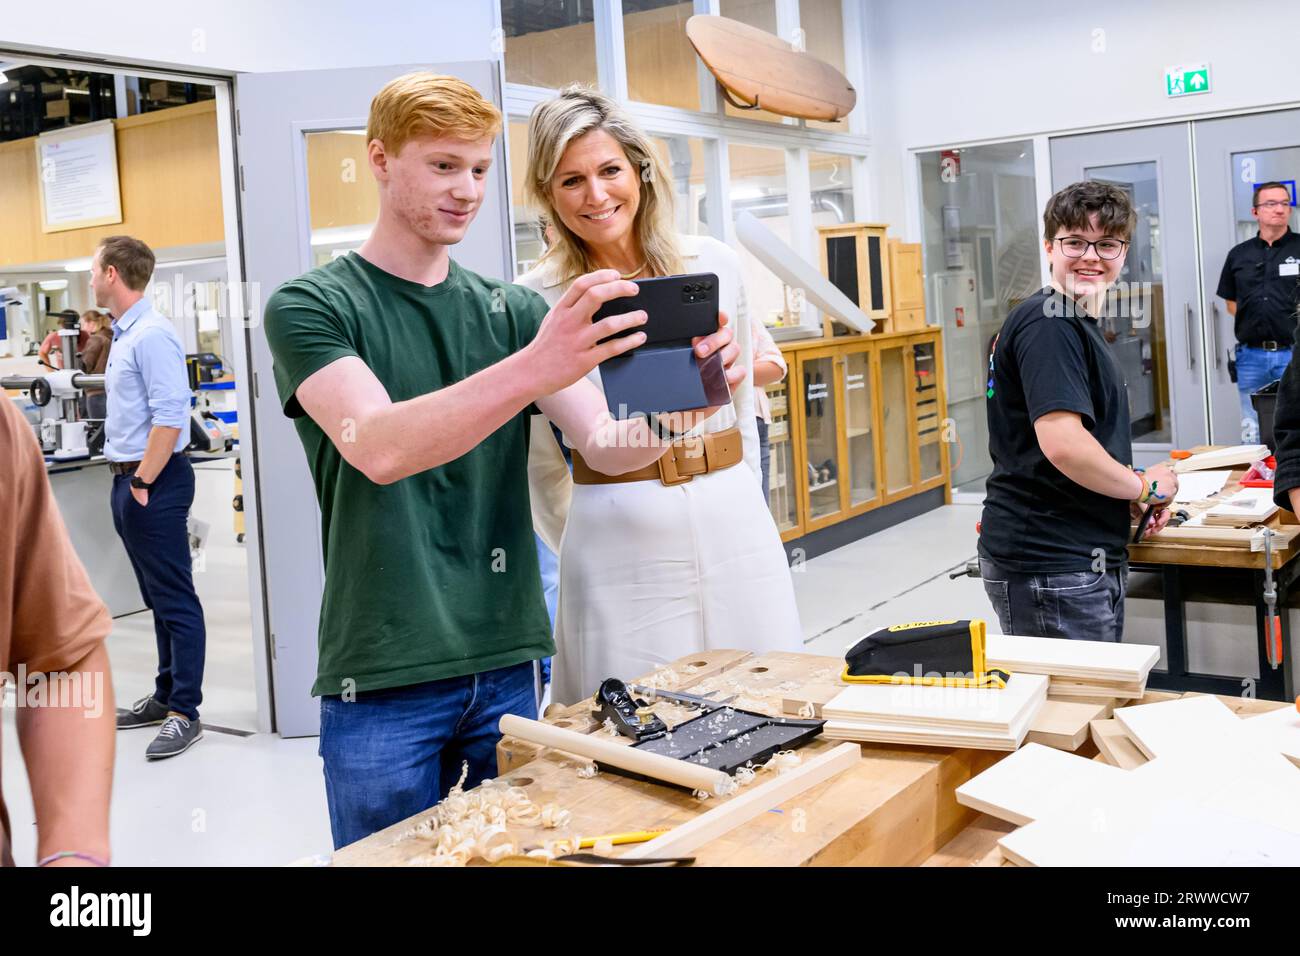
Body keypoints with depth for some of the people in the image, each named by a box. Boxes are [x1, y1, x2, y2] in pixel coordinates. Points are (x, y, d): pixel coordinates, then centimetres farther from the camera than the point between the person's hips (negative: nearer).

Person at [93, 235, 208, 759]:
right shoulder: (124, 334, 15)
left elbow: (170, 417, -23)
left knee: (175, 600, -4)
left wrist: (143, 483, -19)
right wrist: (128, 480, 17)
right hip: (129, 479, 10)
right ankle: (167, 695, 26)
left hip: (154, 483, -10)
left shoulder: (151, 335, -16)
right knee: (158, 598, 16)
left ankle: (185, 713, 0)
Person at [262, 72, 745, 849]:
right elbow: (378, 448, -23)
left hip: (508, 665, 4)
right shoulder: (310, 308, -4)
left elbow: (607, 445, -4)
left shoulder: (513, 310, 7)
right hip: (385, 678, -3)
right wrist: (534, 368, -37)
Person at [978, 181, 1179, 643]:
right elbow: (1063, 444, -26)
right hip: (1050, 568, -10)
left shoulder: (1075, 324, 18)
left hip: (1083, 560, 10)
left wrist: (1135, 499, 10)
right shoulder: (1047, 324, -15)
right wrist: (1144, 486, -10)